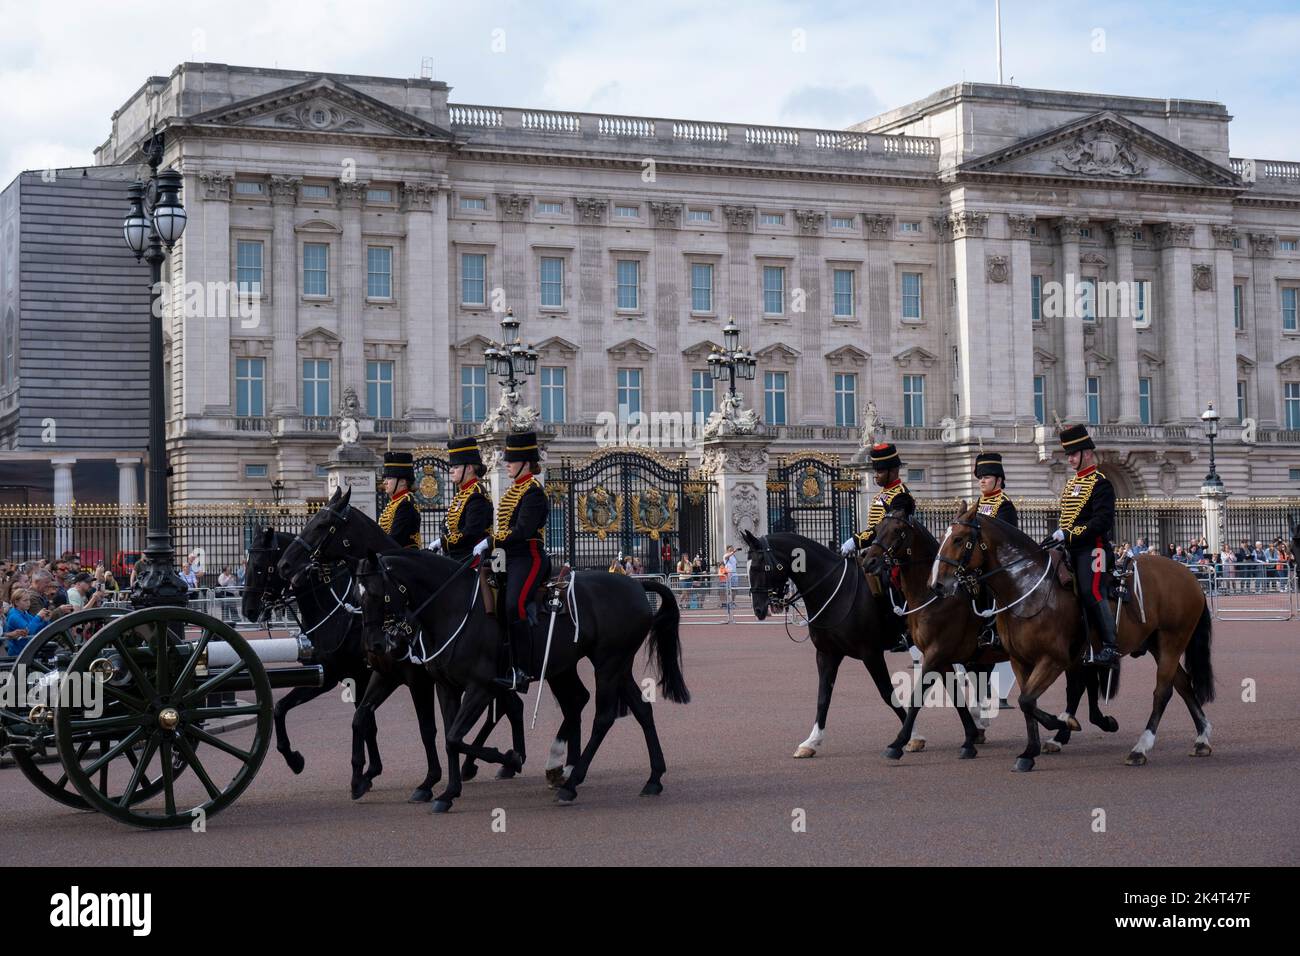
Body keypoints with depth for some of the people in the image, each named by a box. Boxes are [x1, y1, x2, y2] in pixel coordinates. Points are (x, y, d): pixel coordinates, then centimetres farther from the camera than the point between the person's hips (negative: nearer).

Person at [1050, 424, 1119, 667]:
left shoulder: (1100, 483, -8)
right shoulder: (1070, 485, 20)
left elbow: (1103, 521, -18)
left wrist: (1070, 535, -22)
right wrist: (1058, 536, 9)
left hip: (1093, 549, -9)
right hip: (1072, 551, 9)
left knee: (1093, 593, -17)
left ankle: (1110, 647, -16)